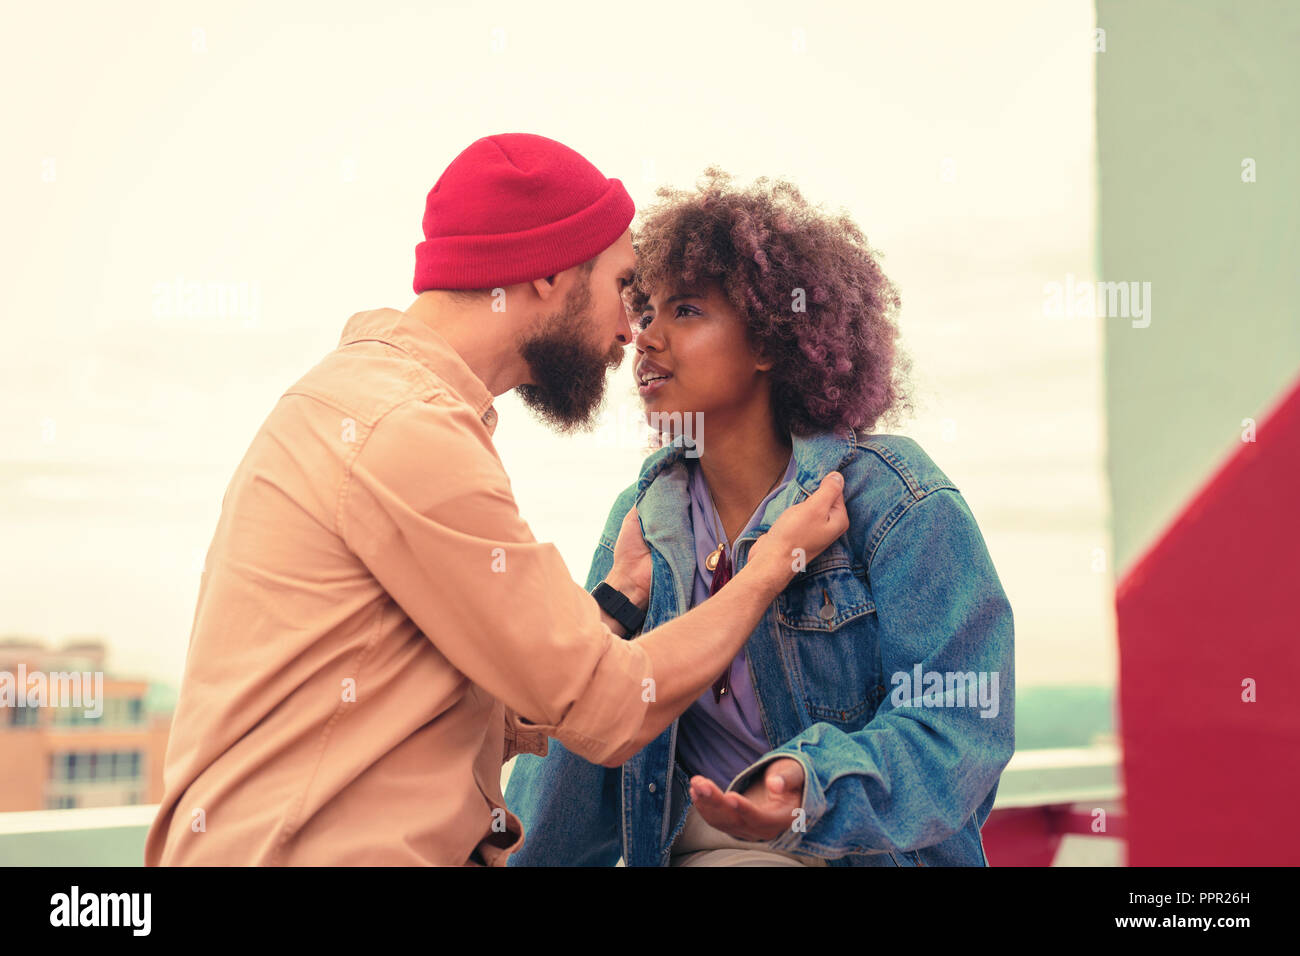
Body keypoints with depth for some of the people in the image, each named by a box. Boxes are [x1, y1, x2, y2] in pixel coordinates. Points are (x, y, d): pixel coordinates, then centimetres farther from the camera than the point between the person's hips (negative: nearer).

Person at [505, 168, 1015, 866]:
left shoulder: (893, 501, -12)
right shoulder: (641, 517, 4)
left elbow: (958, 722, -16)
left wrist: (812, 789, -33)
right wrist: (519, 860, 4)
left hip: (863, 853, -4)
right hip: (684, 848, 4)